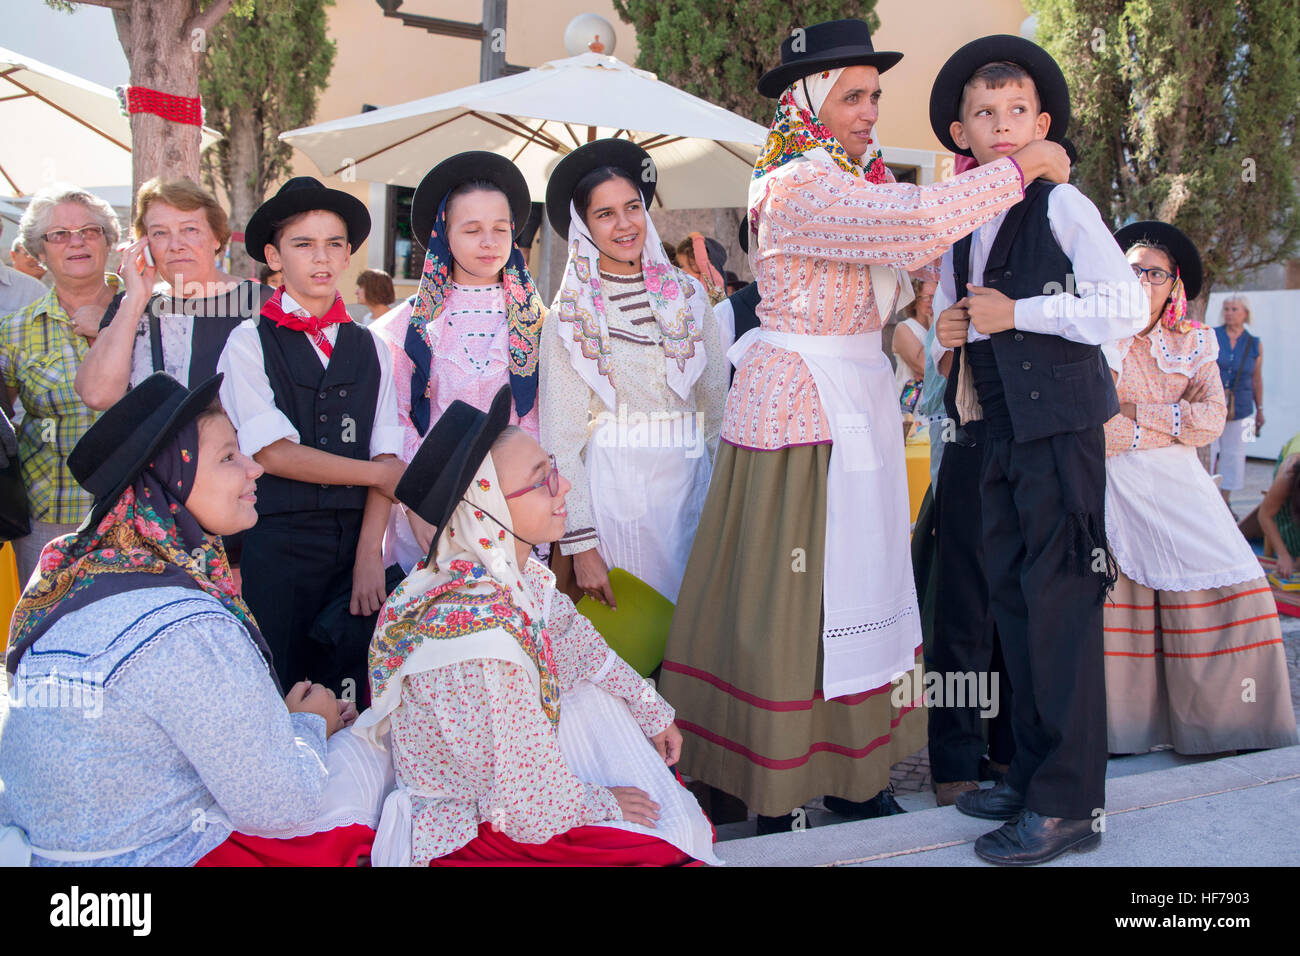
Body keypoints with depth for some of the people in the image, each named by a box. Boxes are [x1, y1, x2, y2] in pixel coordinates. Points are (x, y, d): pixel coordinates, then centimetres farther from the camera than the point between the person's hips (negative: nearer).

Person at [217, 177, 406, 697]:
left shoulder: (368, 347, 10)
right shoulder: (250, 342, 1)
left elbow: (386, 454, 3)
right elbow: (273, 453, -8)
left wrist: (370, 551, -8)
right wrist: (377, 474, -3)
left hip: (355, 540, 3)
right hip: (277, 542, -3)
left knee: (348, 690, 4)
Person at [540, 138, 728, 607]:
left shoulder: (688, 295, 6)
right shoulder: (569, 318, -2)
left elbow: (717, 404, 10)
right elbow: (561, 438, -4)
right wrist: (580, 544, -10)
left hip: (690, 482, 3)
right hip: (613, 487, -3)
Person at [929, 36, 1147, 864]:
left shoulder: (1063, 207, -6)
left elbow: (1129, 306, -15)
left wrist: (1016, 313, -16)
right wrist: (952, 330, 5)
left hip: (1061, 428, -7)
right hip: (1000, 431, 8)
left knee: (1060, 604, -8)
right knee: (1012, 600, 12)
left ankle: (1070, 804, -2)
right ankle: (1033, 772, 24)